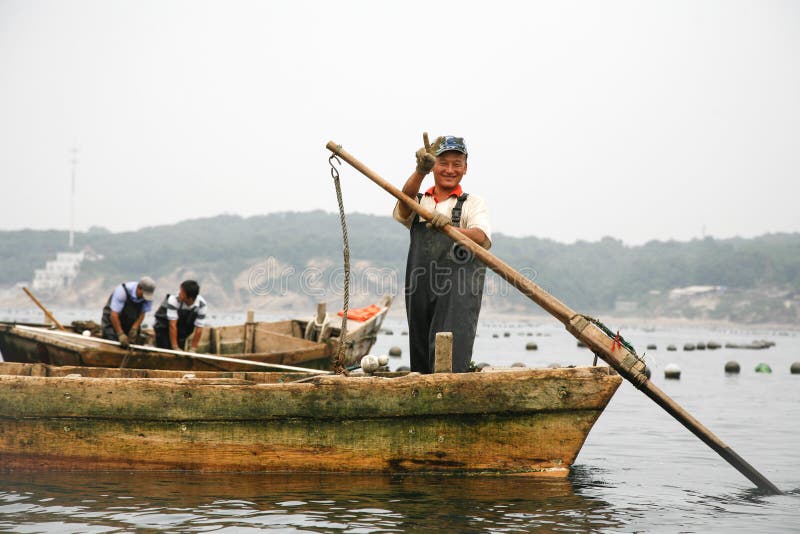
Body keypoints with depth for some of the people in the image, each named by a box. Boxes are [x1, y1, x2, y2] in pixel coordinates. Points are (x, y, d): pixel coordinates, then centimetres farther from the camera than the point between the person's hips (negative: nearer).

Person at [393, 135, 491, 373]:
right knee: (420, 358, 6)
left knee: (450, 360, -15)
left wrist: (451, 227, -29)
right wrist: (420, 171, -27)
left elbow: (482, 239, -8)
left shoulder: (473, 203, 11)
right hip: (420, 291, 3)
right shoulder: (418, 202, 18)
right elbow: (405, 202, -8)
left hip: (457, 293, -3)